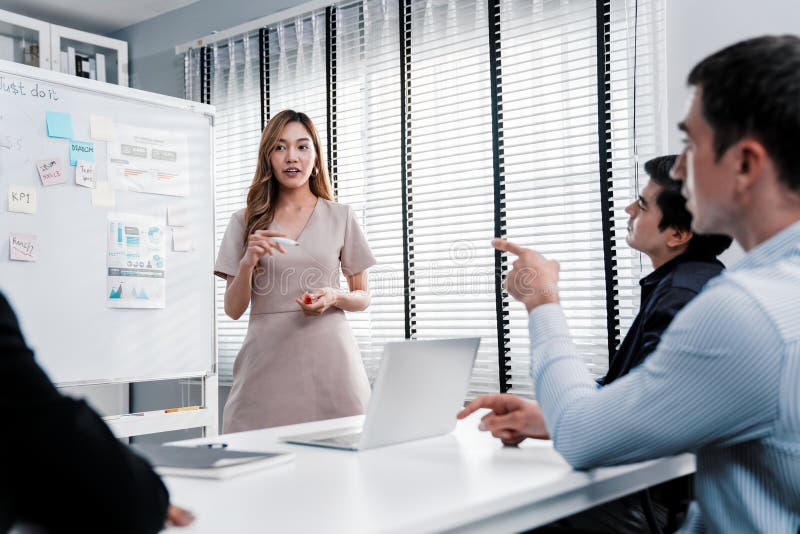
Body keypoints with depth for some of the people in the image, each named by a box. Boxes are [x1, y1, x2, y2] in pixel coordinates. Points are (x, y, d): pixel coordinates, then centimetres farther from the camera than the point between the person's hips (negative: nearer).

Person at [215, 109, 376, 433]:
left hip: (328, 363, 0)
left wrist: (335, 297, -9)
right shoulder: (245, 222, 9)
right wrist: (247, 263, -11)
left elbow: (363, 298, 12)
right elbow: (233, 309, 6)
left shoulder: (341, 218, 8)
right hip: (267, 366, 0)